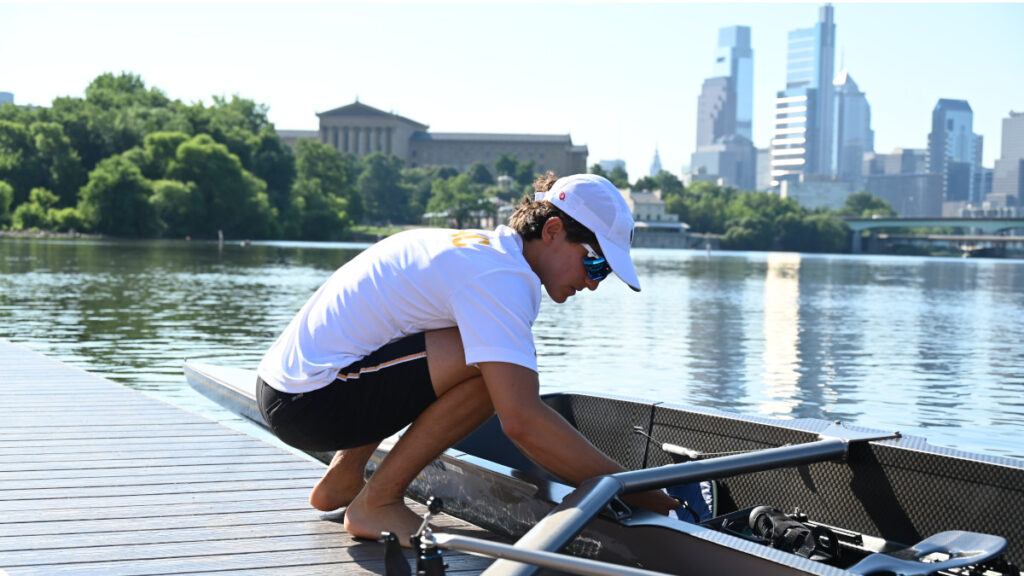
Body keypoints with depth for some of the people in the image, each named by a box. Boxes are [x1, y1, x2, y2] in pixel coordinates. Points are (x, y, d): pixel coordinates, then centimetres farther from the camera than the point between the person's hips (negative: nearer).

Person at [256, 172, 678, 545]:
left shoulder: (474, 247, 13)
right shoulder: (501, 274, -17)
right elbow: (521, 421, -27)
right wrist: (636, 493, -21)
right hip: (308, 403, -10)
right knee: (494, 367, -22)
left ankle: (341, 479, 24)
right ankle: (376, 503, -7)